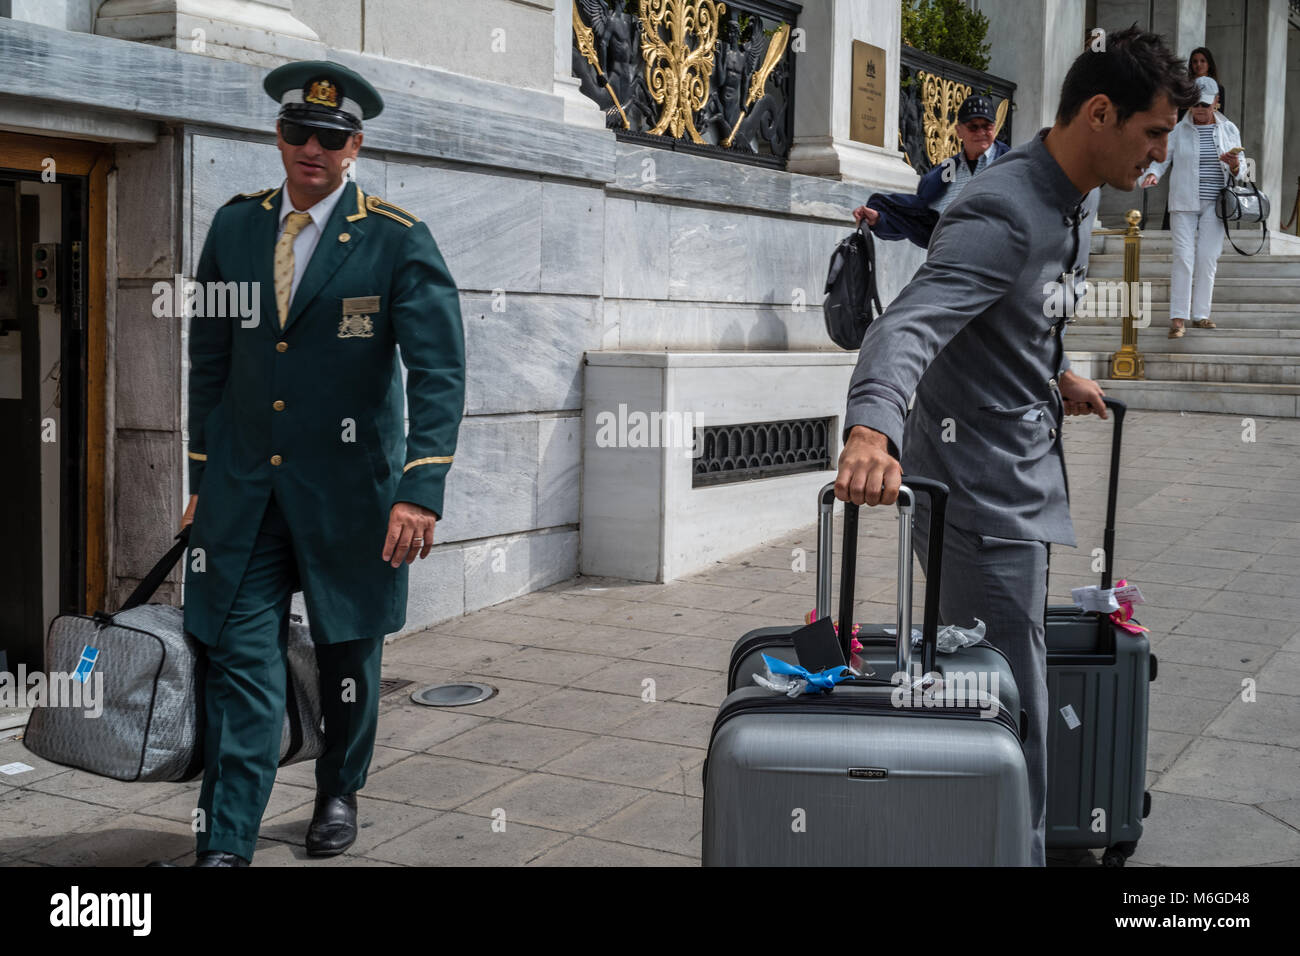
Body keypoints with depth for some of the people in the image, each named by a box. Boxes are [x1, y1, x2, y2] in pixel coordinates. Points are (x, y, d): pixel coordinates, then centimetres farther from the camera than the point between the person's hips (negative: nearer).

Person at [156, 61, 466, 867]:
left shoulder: (398, 241, -7)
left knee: (348, 655, 14)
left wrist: (421, 490, -23)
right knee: (243, 664, -3)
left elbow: (439, 370, -13)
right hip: (244, 490, 2)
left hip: (348, 489, -2)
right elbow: (210, 362, 11)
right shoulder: (235, 227, 6)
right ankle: (225, 847, 1)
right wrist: (203, 480, 9)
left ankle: (340, 793, 38)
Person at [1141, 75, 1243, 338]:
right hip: (1184, 203, -2)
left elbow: (1240, 170, 12)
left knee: (1208, 258, 0)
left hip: (1214, 204, 2)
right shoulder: (1177, 130, 2)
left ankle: (1201, 314, 9)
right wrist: (1152, 174, -20)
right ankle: (1178, 318, -7)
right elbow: (1160, 159, 3)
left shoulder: (1229, 129, 8)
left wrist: (1234, 166, -12)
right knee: (1183, 257, -8)